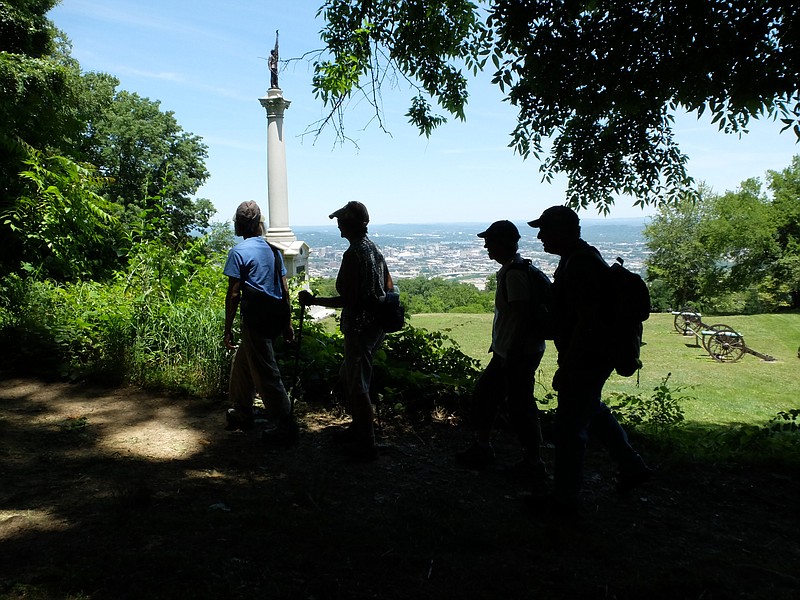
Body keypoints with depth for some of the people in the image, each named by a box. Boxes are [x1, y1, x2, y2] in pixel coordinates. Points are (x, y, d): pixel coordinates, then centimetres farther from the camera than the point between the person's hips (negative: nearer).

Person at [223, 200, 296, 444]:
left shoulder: (239, 252, -11)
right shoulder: (273, 249, 9)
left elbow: (233, 295, -13)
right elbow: (284, 290, 10)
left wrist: (228, 330, -7)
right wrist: (287, 323, 17)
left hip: (254, 321, -8)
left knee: (266, 374, 0)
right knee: (242, 365, 23)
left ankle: (284, 425, 8)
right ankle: (242, 414, 37)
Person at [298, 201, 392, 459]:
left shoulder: (353, 254, -19)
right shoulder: (374, 248, 10)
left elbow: (348, 300, -23)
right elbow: (389, 287, 15)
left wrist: (314, 300, -15)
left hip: (360, 327, -10)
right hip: (376, 324, 10)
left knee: (358, 387, 1)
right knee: (347, 378, 22)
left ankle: (367, 443, 12)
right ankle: (358, 428, 34)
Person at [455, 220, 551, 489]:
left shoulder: (515, 273, -19)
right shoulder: (513, 269, 13)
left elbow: (523, 315, -25)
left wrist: (512, 353, -23)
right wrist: (500, 347, 23)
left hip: (518, 353, -11)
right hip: (507, 351, 11)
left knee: (520, 406, -1)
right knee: (484, 393, 18)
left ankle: (533, 464, 12)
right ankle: (482, 447, 31)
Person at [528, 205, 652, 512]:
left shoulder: (580, 268, -25)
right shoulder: (580, 258, 9)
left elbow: (586, 322, -28)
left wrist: (565, 368, -26)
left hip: (586, 360, -11)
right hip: (596, 357, 11)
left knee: (569, 427, 1)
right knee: (592, 410, 27)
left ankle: (566, 497, 15)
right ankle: (632, 466, 39)